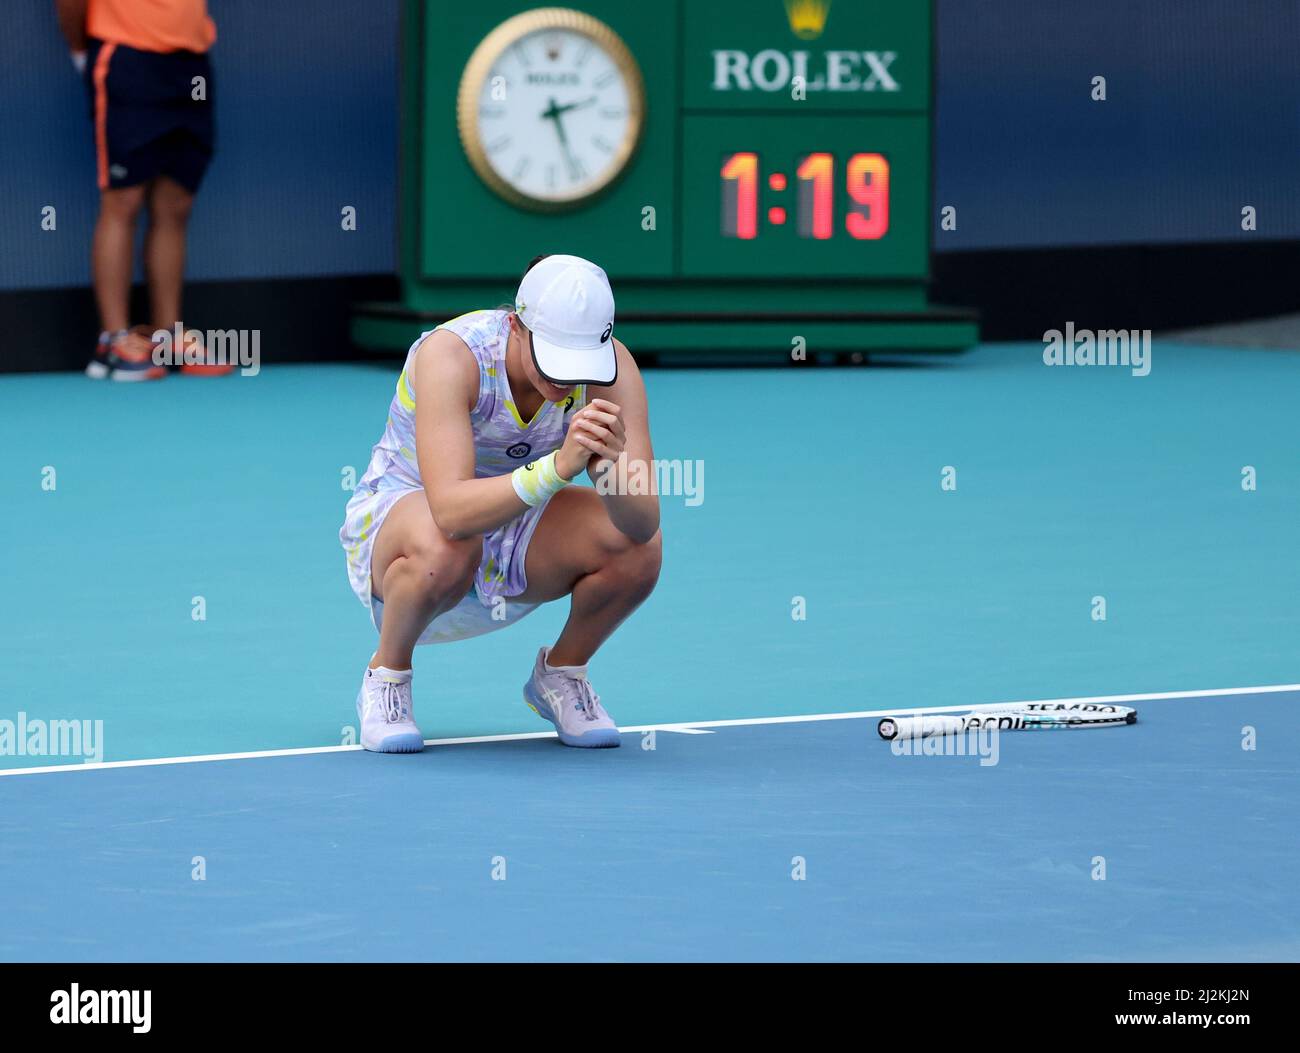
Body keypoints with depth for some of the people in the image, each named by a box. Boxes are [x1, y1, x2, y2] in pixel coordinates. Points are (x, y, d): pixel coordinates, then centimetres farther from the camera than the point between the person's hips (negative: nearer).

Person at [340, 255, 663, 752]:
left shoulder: (611, 367, -20)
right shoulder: (451, 353, -31)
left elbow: (643, 521, -27)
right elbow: (450, 511, -43)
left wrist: (612, 466, -48)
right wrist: (559, 466, -55)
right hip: (395, 517, -4)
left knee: (640, 546, -25)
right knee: (442, 545, -40)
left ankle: (560, 673, 5)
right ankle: (386, 675, -9)